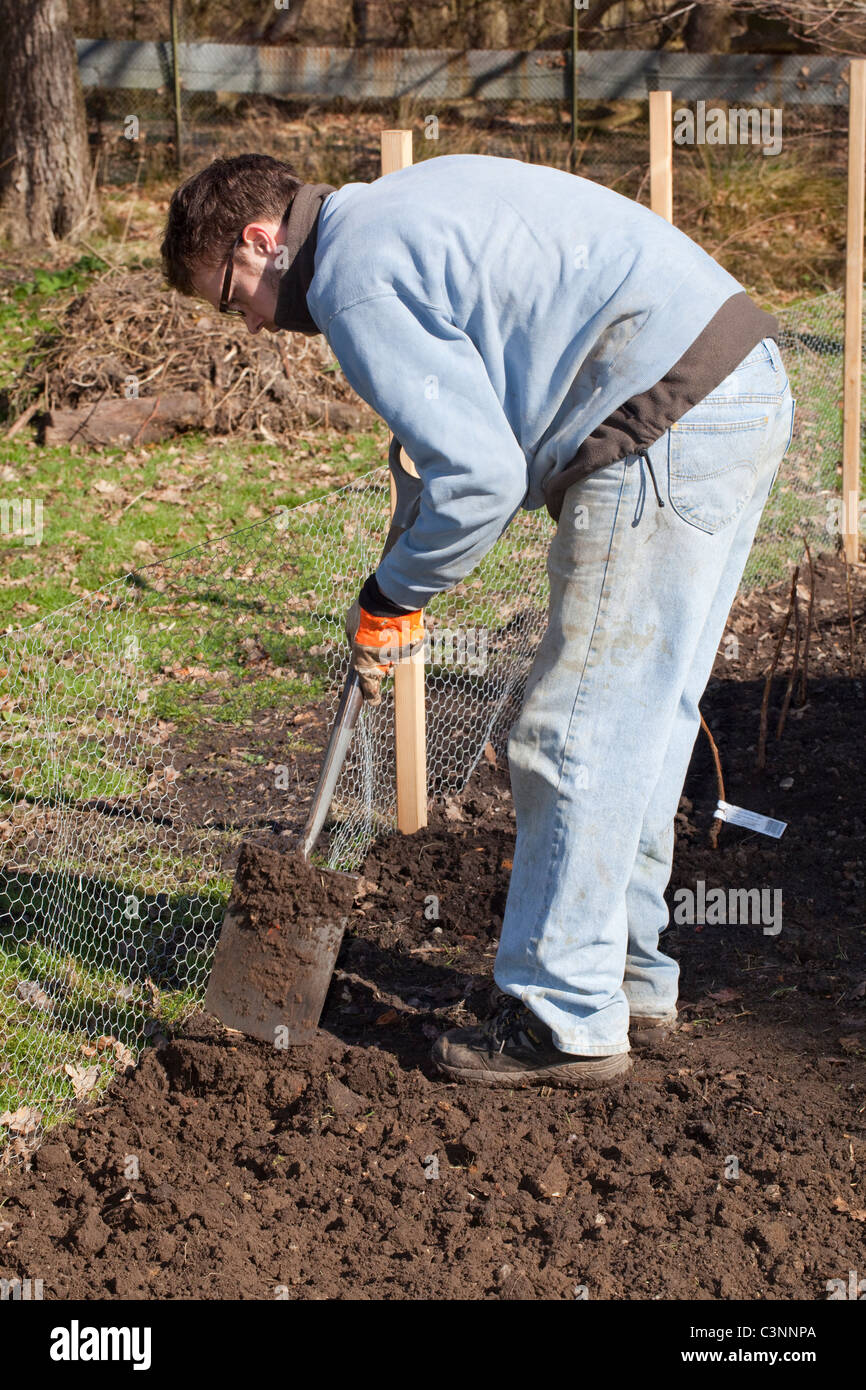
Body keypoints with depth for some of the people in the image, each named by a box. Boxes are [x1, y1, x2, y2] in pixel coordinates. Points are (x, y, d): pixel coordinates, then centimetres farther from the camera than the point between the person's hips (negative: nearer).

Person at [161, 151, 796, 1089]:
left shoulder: (356, 280, -10)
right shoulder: (408, 203, 20)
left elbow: (481, 473, -18)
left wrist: (390, 599, -2)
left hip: (668, 433, -10)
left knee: (577, 738, -2)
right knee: (640, 721, 18)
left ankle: (567, 1021, 7)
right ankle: (629, 977, 28)